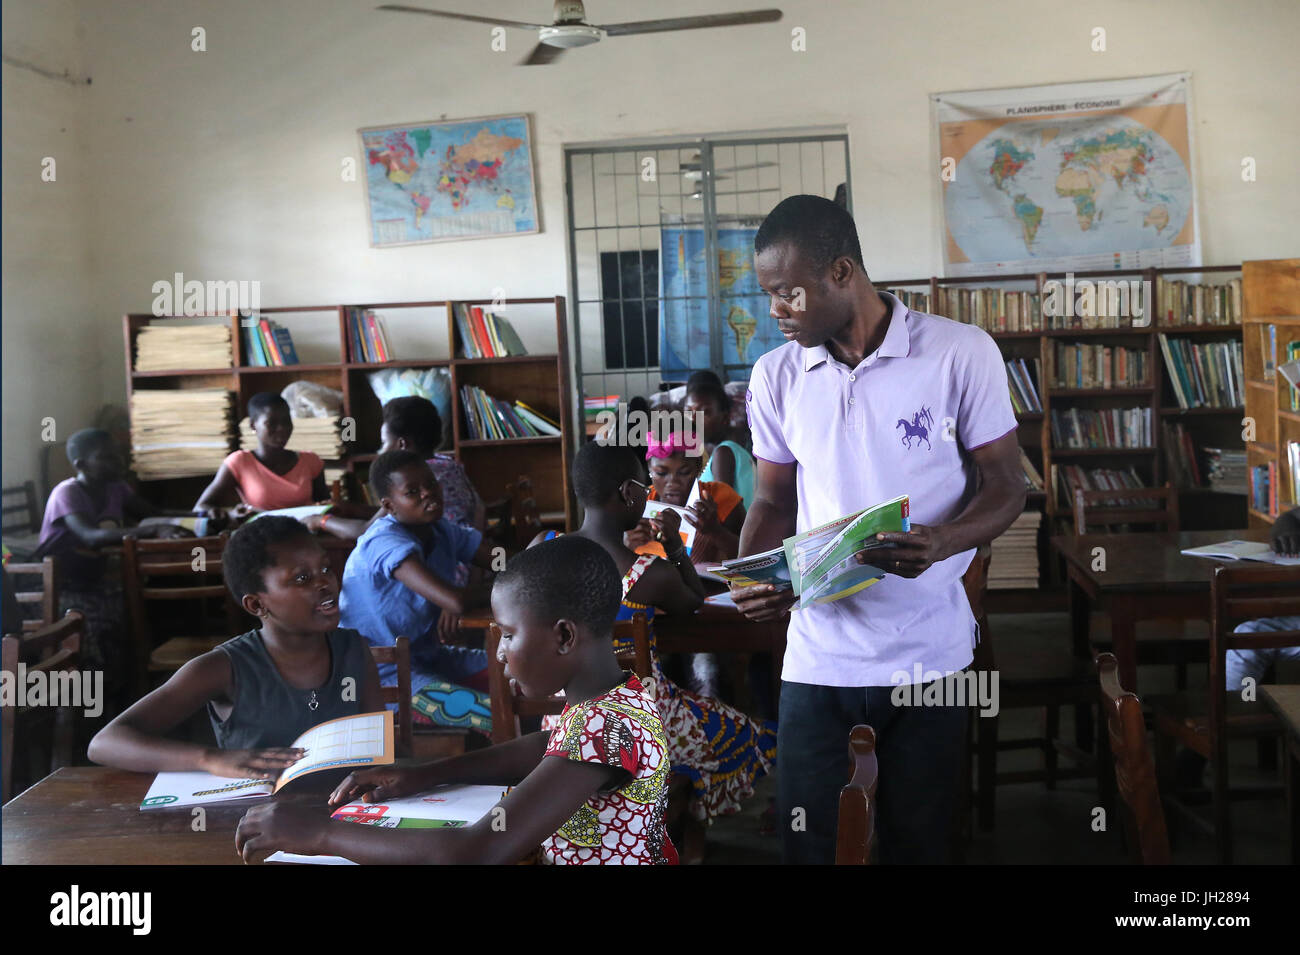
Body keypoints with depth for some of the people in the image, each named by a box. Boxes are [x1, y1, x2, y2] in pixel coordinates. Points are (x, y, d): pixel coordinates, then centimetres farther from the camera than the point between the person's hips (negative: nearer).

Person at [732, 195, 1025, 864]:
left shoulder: (962, 353, -7)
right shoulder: (775, 376, 4)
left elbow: (1005, 487, -3)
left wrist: (940, 543, -23)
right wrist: (749, 578, -9)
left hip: (928, 652, -2)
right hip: (818, 653, 2)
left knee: (916, 841, 10)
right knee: (804, 840, 4)